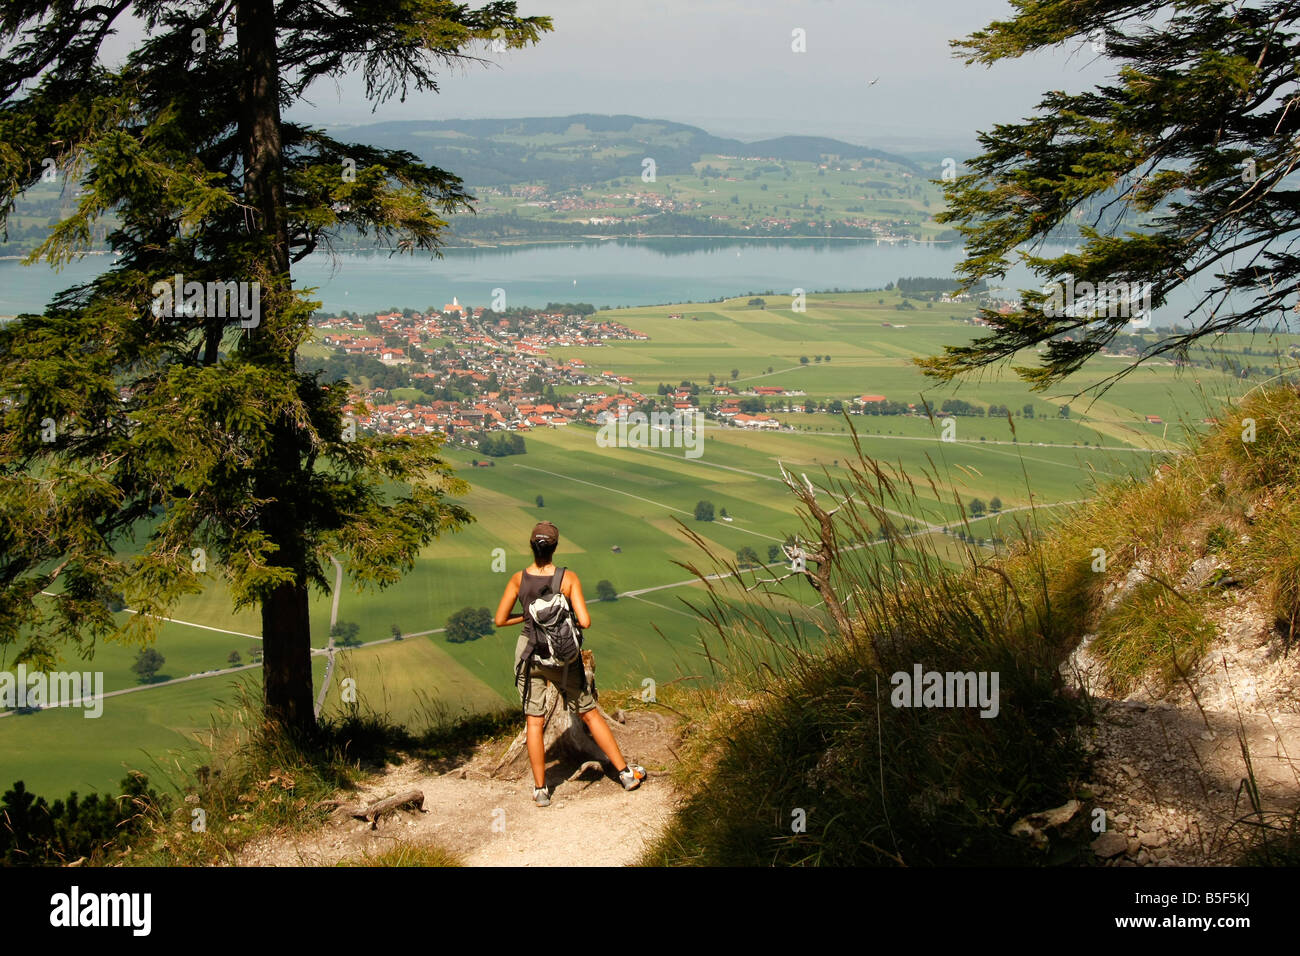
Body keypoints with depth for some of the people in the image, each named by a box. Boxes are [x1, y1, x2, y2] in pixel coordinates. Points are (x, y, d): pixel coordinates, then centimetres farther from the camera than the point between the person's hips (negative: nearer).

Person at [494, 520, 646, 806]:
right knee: (590, 714, 13)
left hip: (529, 653, 1)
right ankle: (625, 773, 21)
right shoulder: (568, 578, -15)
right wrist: (569, 617, 4)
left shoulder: (518, 579, -10)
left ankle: (540, 790, 15)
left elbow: (500, 620, -2)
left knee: (535, 723, 11)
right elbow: (585, 622, -18)